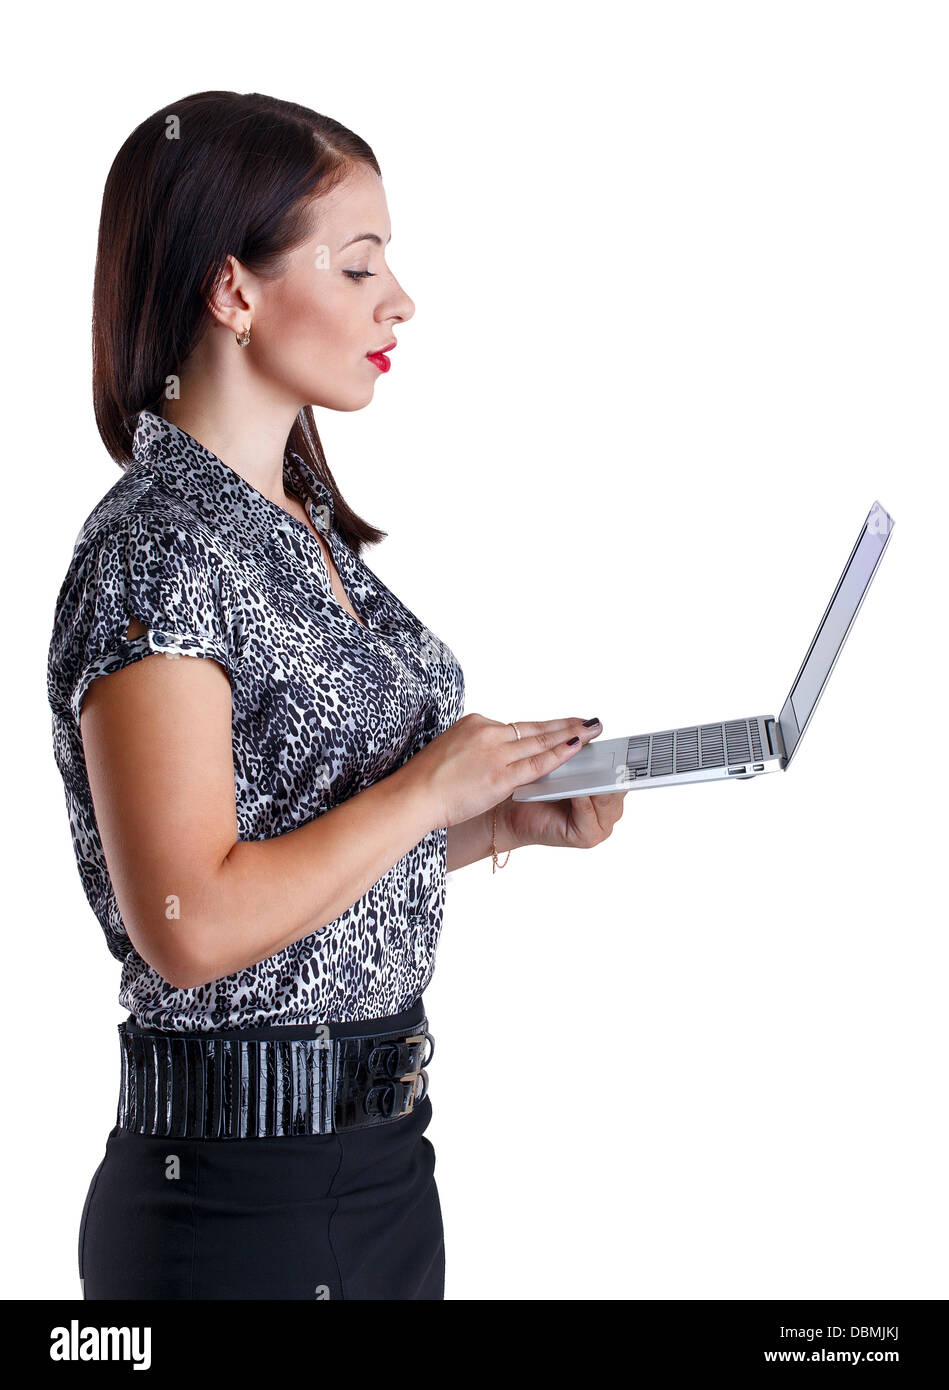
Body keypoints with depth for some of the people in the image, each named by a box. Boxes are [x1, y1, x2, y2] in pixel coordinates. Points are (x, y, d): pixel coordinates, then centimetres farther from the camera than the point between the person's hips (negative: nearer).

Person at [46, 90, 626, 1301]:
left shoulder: (305, 524, 8)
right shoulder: (155, 550, -19)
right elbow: (191, 923, -25)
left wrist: (514, 818, 2)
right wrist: (428, 788, -16)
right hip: (243, 1198, -8)